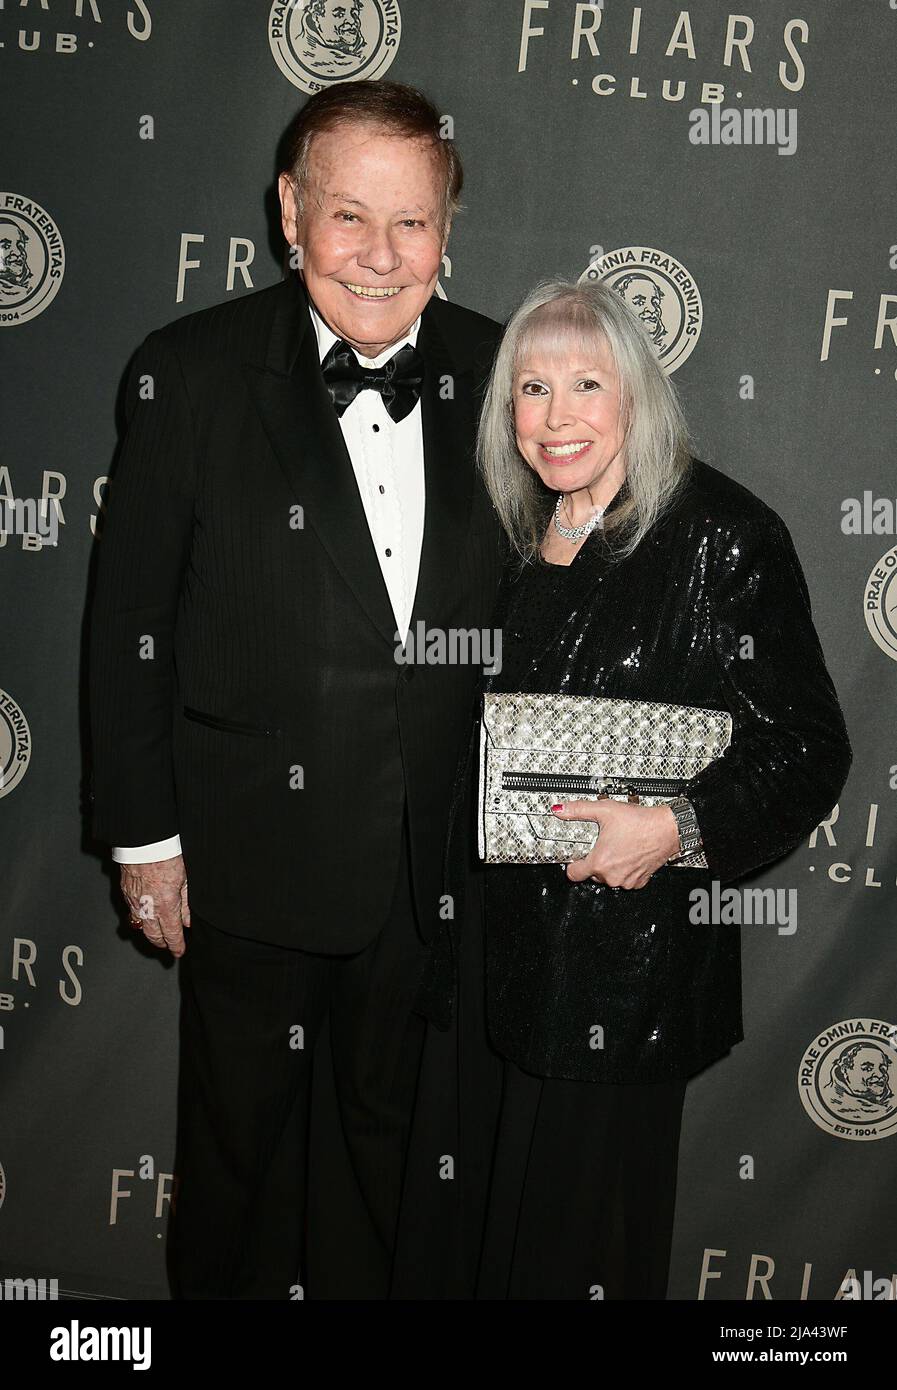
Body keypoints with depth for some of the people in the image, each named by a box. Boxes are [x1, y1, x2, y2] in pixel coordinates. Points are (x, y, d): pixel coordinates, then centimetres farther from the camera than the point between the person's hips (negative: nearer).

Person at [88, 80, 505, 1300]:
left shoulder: (494, 374, -4)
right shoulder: (193, 373, -12)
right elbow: (131, 623, -8)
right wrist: (143, 833, -7)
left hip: (433, 857, 3)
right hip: (254, 848, -2)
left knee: (391, 1122, 24)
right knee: (240, 1133, 20)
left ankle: (363, 1287, 49)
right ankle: (227, 1287, 47)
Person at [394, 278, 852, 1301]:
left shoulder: (723, 536, -14)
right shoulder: (528, 535, 8)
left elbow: (808, 748, -15)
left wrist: (678, 830, -28)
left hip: (623, 939, -6)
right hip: (493, 922, 7)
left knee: (581, 1228, 10)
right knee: (461, 1215, 19)